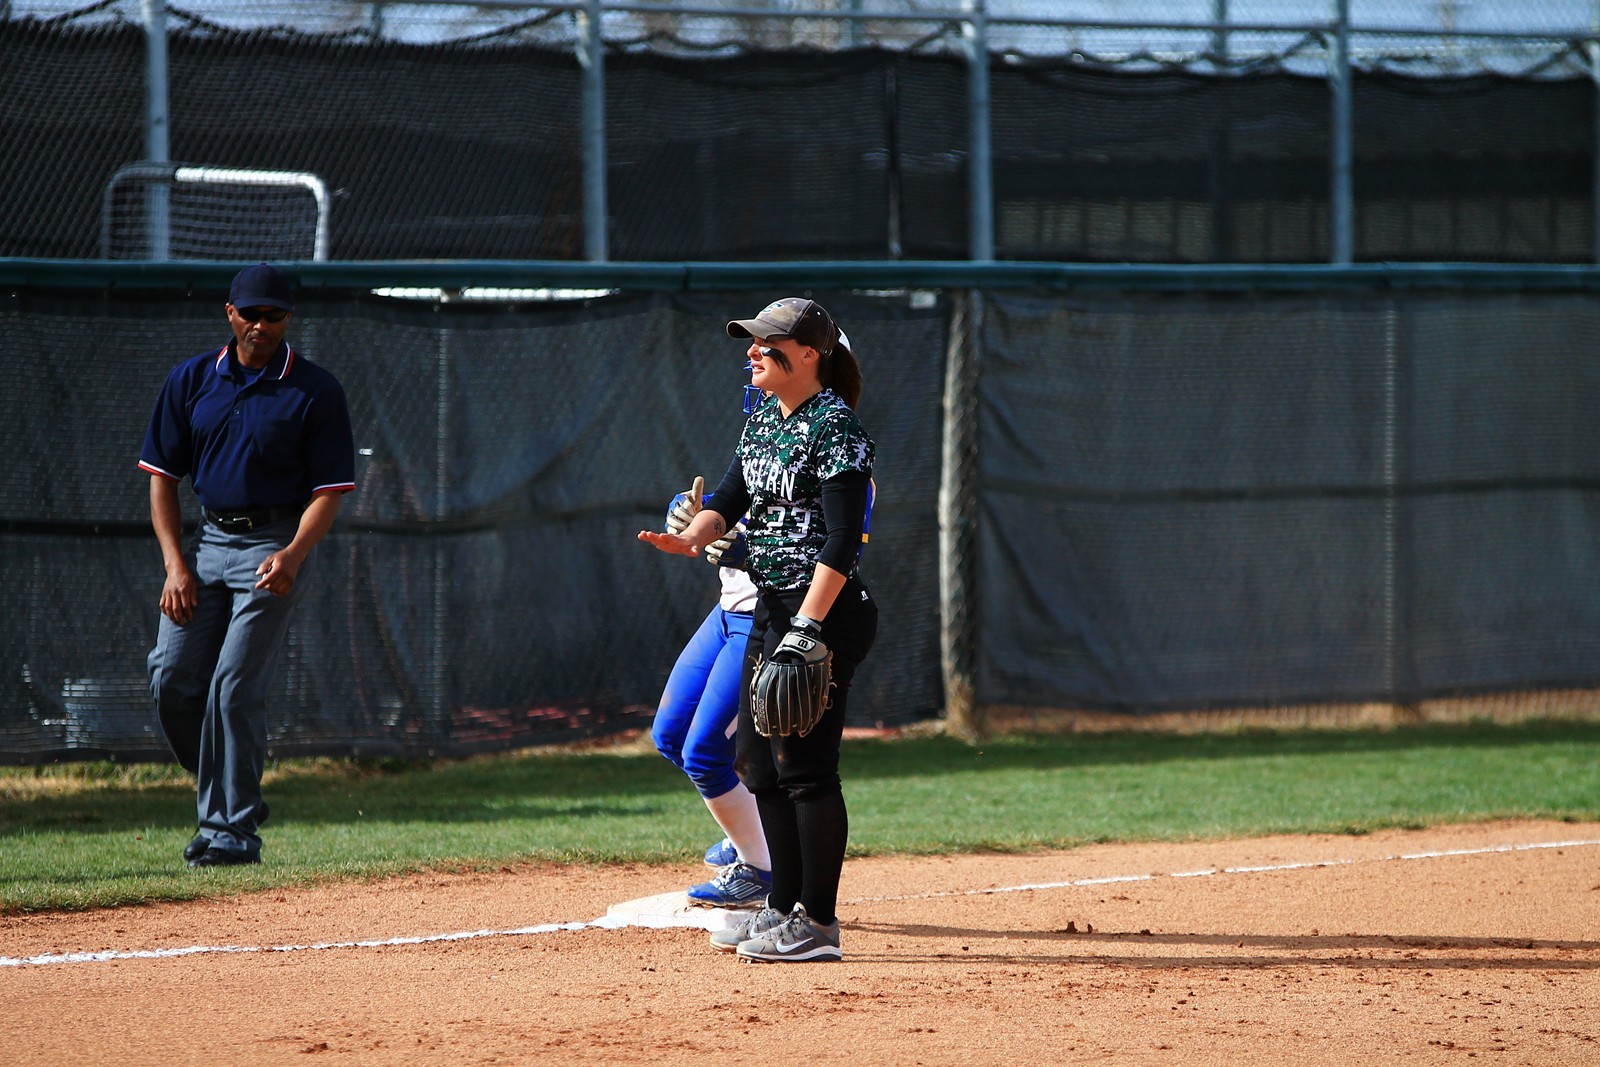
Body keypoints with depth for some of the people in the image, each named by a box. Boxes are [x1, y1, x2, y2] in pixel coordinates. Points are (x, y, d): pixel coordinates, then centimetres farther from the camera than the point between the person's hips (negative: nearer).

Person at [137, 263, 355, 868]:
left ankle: (232, 829, -7)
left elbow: (328, 491, -5)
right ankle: (225, 796, 17)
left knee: (234, 688, -13)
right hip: (206, 540, 5)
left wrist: (292, 556, -22)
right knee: (172, 680, -3)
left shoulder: (315, 392, -3)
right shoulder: (192, 380, 8)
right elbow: (162, 477, 10)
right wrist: (175, 564, -2)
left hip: (276, 547, -5)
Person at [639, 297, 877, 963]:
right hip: (771, 608, 10)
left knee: (804, 762, -8)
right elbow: (731, 499, 13)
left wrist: (807, 629, -25)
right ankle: (785, 907, 23)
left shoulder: (835, 428, -15)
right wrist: (692, 536, -10)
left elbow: (842, 540, -20)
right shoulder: (763, 421, 13)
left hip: (825, 610, -10)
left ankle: (818, 925, -2)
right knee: (757, 759, 13)